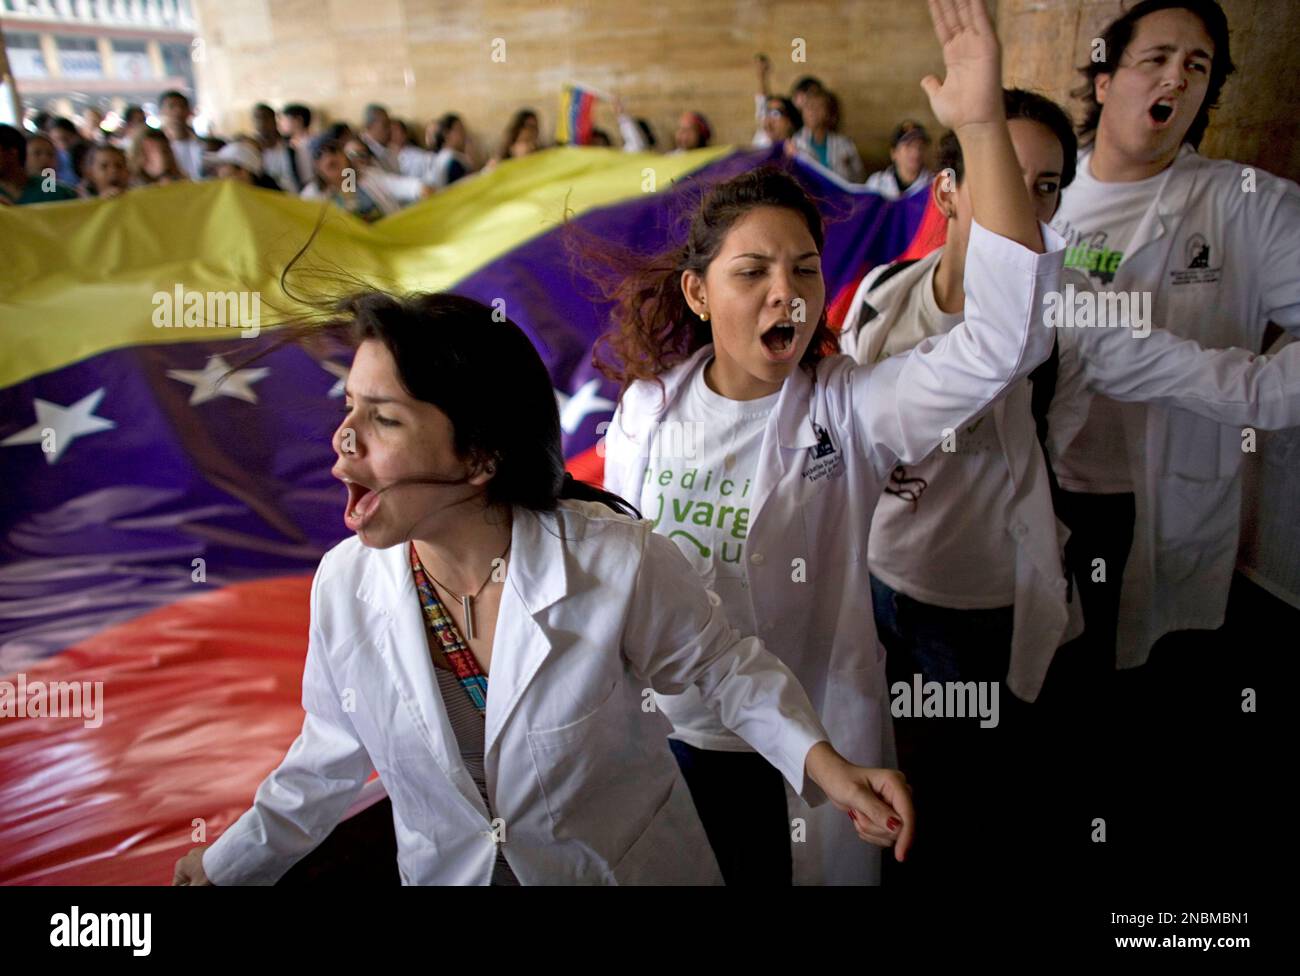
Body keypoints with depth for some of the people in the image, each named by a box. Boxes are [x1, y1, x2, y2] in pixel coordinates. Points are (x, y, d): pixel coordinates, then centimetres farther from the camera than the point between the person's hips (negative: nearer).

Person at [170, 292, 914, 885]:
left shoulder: (618, 562, -27)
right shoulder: (344, 584, -16)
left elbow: (726, 666, -11)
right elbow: (332, 754, 0)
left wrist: (820, 762, -24)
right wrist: (229, 865, 7)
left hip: (630, 869, -2)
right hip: (445, 873, 3)